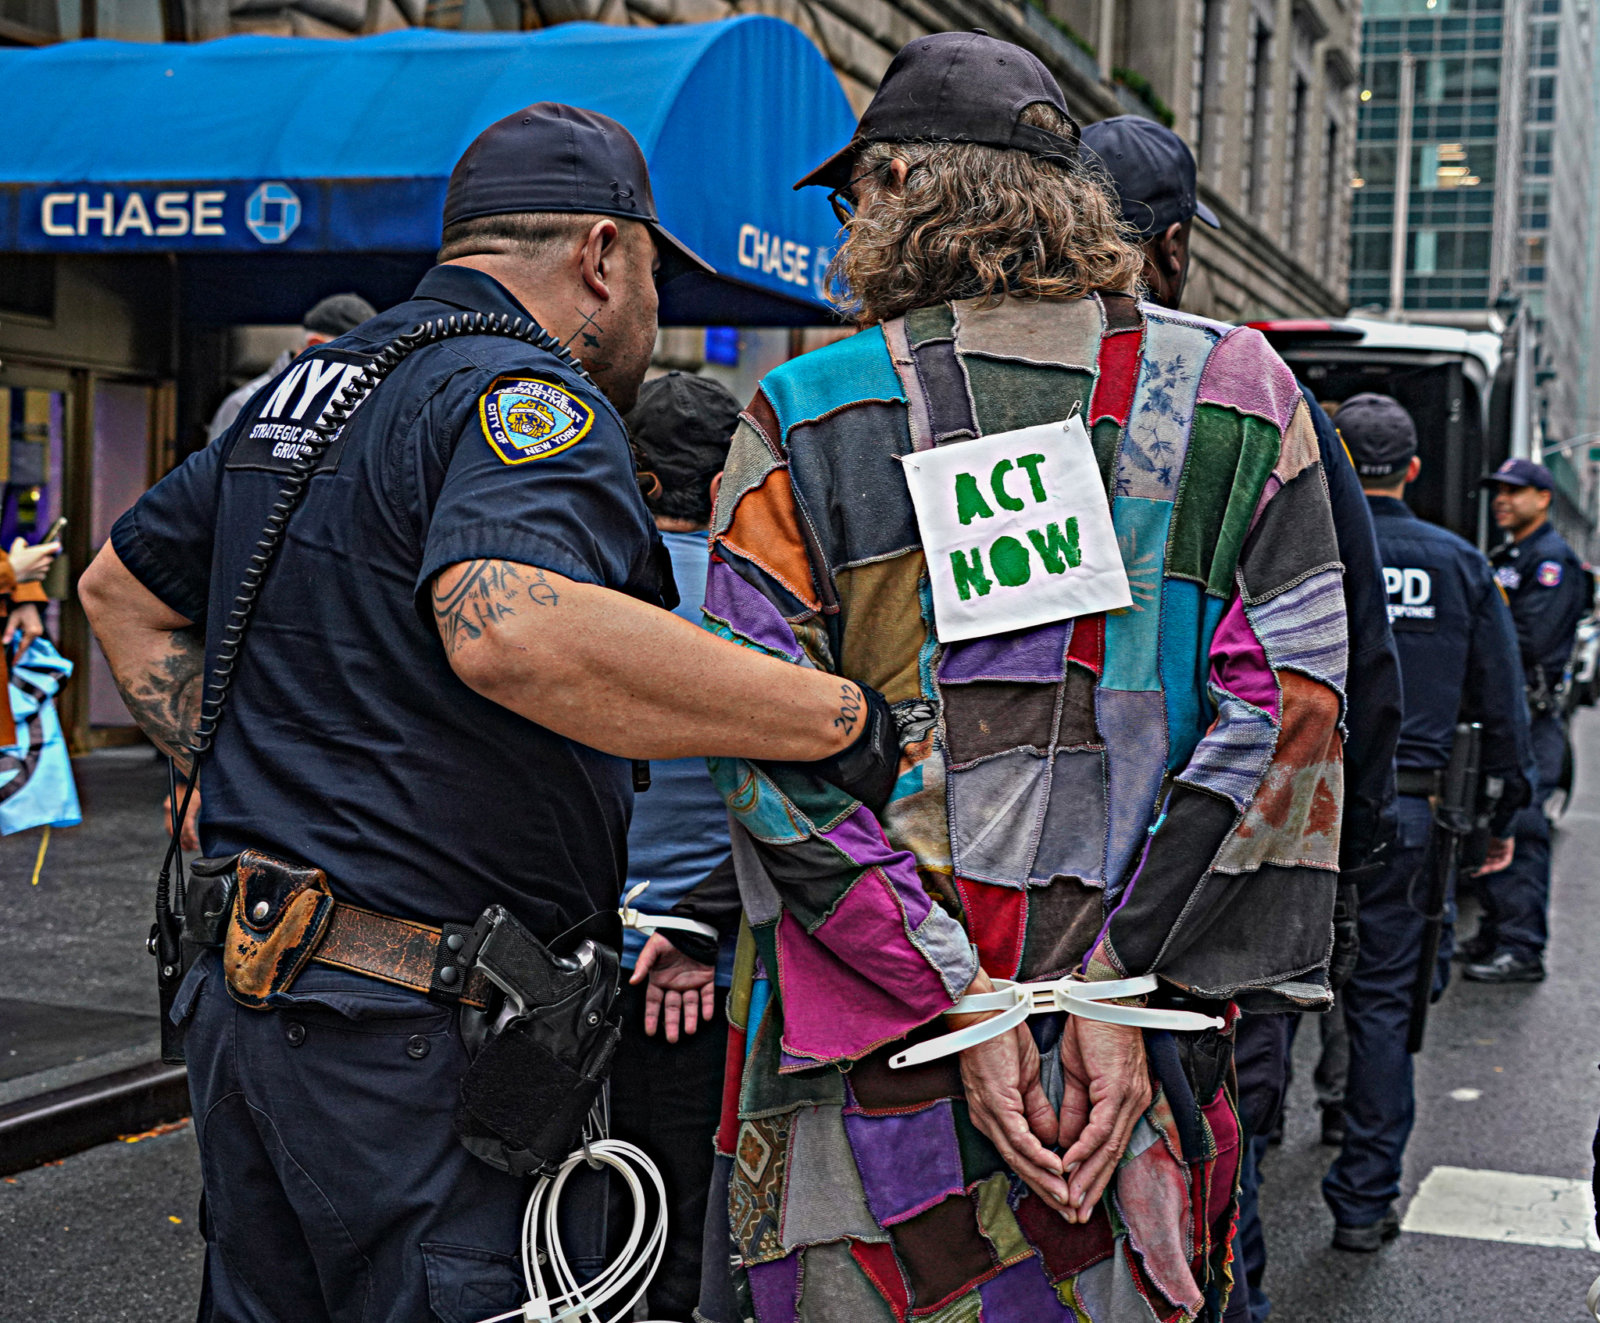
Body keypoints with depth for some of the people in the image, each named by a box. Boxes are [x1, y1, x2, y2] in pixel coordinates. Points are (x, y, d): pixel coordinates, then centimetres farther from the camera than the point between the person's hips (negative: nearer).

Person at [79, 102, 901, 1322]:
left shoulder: (297, 392, 15)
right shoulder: (530, 396, -14)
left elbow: (121, 591, 27)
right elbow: (510, 628, -36)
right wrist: (841, 717, -30)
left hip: (245, 994, 9)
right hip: (421, 1036, -9)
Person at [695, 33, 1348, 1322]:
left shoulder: (799, 421, 0)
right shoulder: (1235, 393, 4)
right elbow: (1284, 708, -5)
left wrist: (963, 1007, -11)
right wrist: (1123, 987, -9)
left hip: (868, 1065, -1)